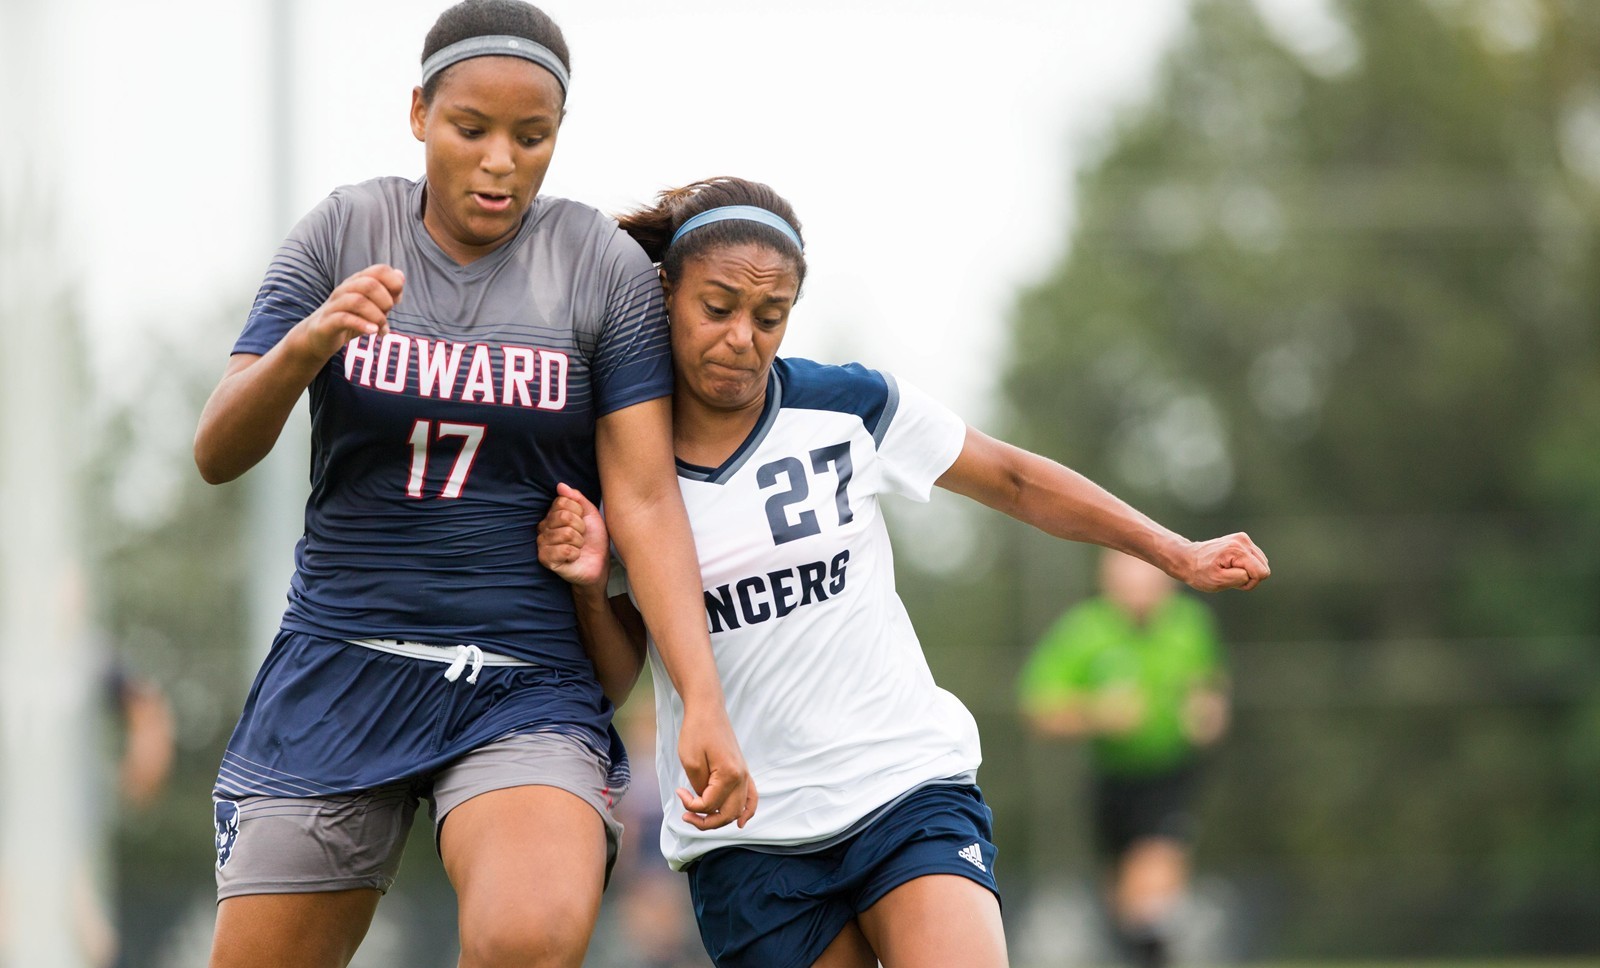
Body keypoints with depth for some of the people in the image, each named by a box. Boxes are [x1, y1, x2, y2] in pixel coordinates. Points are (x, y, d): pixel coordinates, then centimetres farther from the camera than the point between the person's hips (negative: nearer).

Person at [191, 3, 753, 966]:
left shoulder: (607, 265, -2)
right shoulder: (342, 233, 2)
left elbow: (646, 500, -6)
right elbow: (218, 453, -4)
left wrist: (706, 704, -17)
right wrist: (307, 343, -25)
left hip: (527, 685, -2)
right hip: (339, 671, 2)